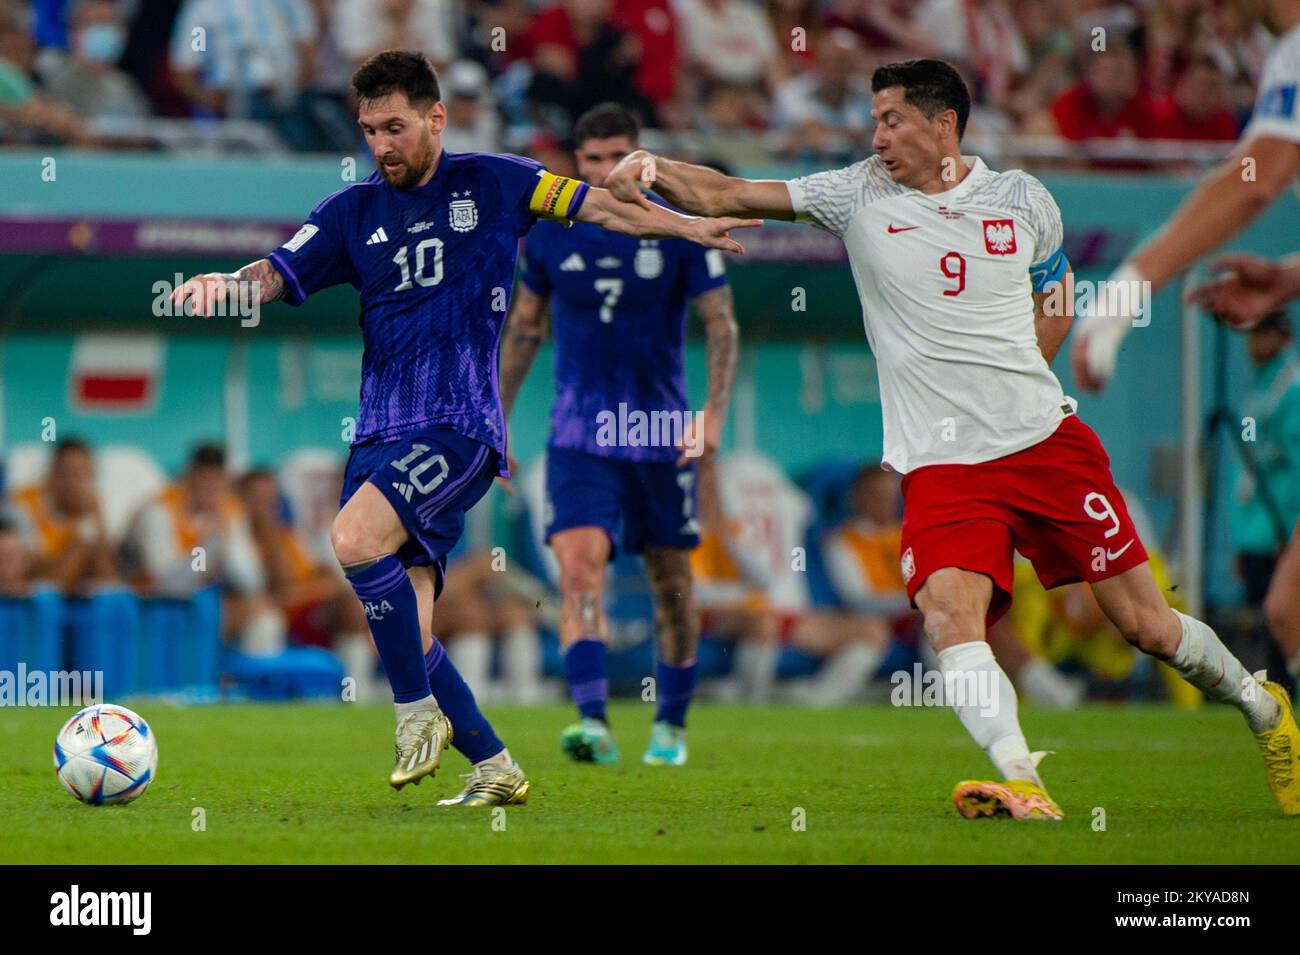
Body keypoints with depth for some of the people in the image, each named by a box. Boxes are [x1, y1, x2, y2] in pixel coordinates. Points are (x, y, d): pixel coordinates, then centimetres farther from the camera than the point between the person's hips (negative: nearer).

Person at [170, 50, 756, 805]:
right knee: (403, 628, -2)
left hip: (459, 429, -5)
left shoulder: (488, 184, 5)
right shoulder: (354, 212, 13)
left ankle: (421, 712, -15)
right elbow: (279, 275, 6)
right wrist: (228, 284, -16)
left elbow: (594, 205, 11)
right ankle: (495, 769, 12)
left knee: (356, 539, -29)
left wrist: (687, 226, 2)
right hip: (381, 434, 5)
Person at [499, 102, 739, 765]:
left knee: (671, 583, 8)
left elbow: (721, 325, -4)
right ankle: (593, 724, -28)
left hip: (661, 434, 0)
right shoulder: (548, 232, 1)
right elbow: (524, 326, 14)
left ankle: (671, 726, 26)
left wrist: (714, 411, -17)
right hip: (578, 434, 0)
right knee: (579, 570, -19)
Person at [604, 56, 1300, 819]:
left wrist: (1004, 382, 9)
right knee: (948, 609, -28)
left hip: (1047, 440, 1)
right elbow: (725, 196, -4)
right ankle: (1023, 788, -35)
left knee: (1148, 626, 3)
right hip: (941, 466, 0)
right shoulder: (858, 196, 2)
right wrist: (653, 170, -21)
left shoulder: (1022, 199, 5)